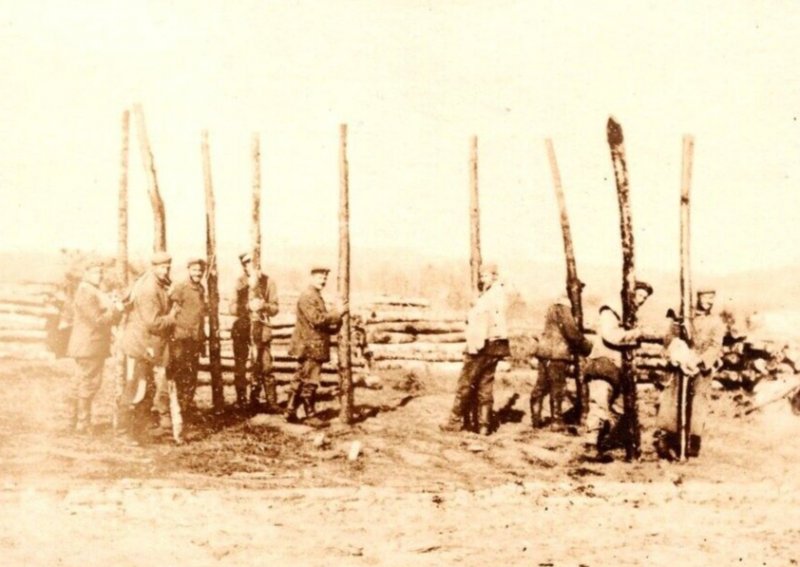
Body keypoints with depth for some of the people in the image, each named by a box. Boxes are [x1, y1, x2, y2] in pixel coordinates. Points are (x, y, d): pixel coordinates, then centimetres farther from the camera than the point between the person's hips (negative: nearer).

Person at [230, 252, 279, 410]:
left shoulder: (267, 282, 3)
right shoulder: (240, 282, 5)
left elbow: (275, 309, 5)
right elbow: (233, 308, 3)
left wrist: (264, 305, -16)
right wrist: (247, 306, -15)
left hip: (261, 329, -2)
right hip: (242, 328, 2)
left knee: (265, 366, -7)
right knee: (239, 367, 4)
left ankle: (272, 402, -3)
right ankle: (241, 401, 14)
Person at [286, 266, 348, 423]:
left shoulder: (317, 297, 19)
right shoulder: (307, 297, -14)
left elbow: (323, 320, 19)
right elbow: (317, 319, -23)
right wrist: (337, 313, -17)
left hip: (314, 347, 11)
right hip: (310, 347, -11)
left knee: (300, 381, 13)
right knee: (309, 382, -5)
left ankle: (291, 412, 18)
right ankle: (311, 415, 0)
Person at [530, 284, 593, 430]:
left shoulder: (554, 308, 19)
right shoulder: (563, 309, -14)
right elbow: (572, 332, -20)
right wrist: (586, 345, -8)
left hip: (545, 352, 10)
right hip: (556, 354, -10)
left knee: (541, 387, 12)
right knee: (557, 388, -2)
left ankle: (536, 418, 16)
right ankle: (556, 420, 3)